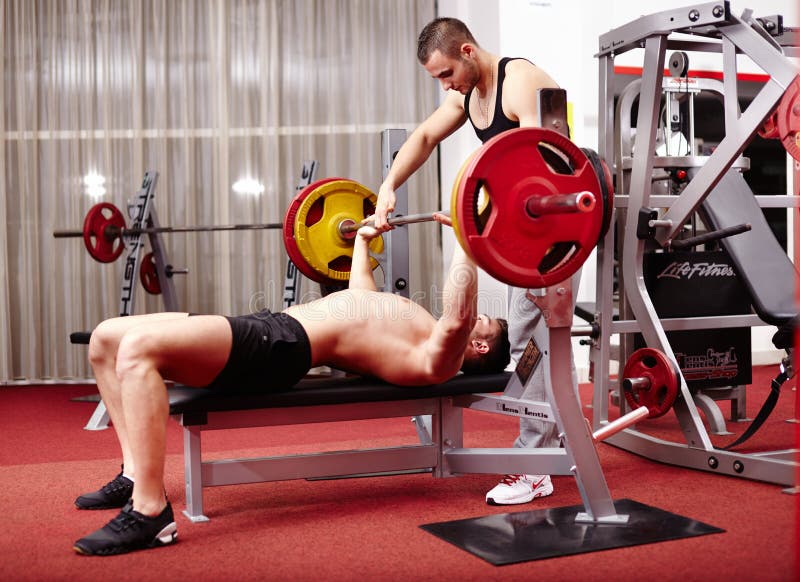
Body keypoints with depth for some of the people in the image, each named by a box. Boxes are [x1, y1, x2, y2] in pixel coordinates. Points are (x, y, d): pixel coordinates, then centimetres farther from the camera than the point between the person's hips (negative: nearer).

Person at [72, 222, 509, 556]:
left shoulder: (436, 359, -2)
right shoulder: (407, 335, 25)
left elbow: (457, 317, -23)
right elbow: (362, 303, 41)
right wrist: (362, 241, 47)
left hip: (282, 346, -10)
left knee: (138, 347, -32)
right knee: (106, 339, 6)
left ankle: (149, 512, -26)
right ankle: (136, 474, 6)